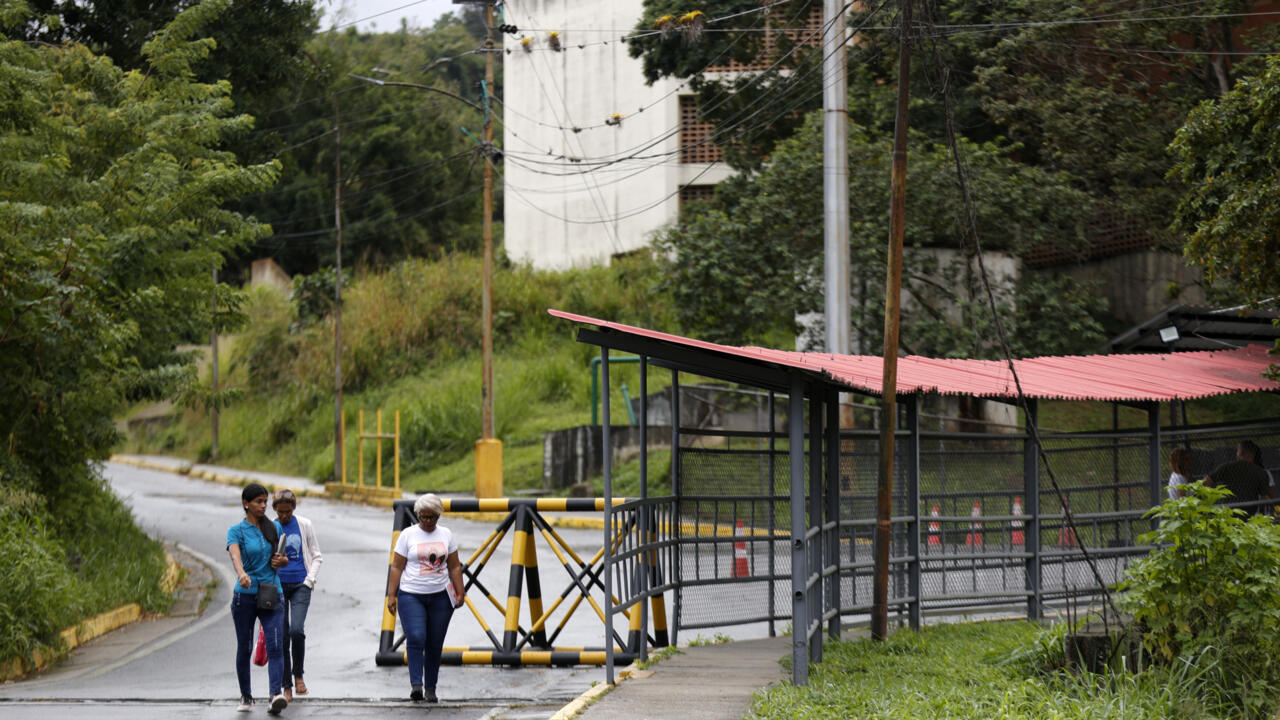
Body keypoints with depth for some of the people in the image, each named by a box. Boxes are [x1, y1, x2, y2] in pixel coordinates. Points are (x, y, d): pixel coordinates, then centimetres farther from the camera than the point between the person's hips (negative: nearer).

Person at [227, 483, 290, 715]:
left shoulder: (274, 528, 10)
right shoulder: (236, 531, -2)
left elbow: (283, 558, 23)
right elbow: (235, 555, -22)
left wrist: (282, 560, -2)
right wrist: (242, 574, -43)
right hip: (245, 595, -2)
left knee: (275, 645, -15)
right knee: (244, 648, 6)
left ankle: (276, 696, -26)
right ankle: (246, 697, 22)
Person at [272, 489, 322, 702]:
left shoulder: (304, 525, 3)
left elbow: (317, 556, 8)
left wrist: (310, 580, -4)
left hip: (300, 585, -1)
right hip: (278, 585, 1)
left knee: (296, 630, -19)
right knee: (282, 636, 0)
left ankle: (298, 674, 1)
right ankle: (286, 686, 7)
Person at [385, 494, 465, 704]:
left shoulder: (446, 535, 9)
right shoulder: (408, 535, 2)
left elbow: (454, 567, 13)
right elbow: (396, 567, 1)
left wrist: (460, 593, 6)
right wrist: (391, 595, -5)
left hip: (440, 597, 3)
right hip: (411, 595, -3)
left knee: (435, 644, 3)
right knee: (416, 638, -18)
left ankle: (430, 688, 12)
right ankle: (416, 685, -22)